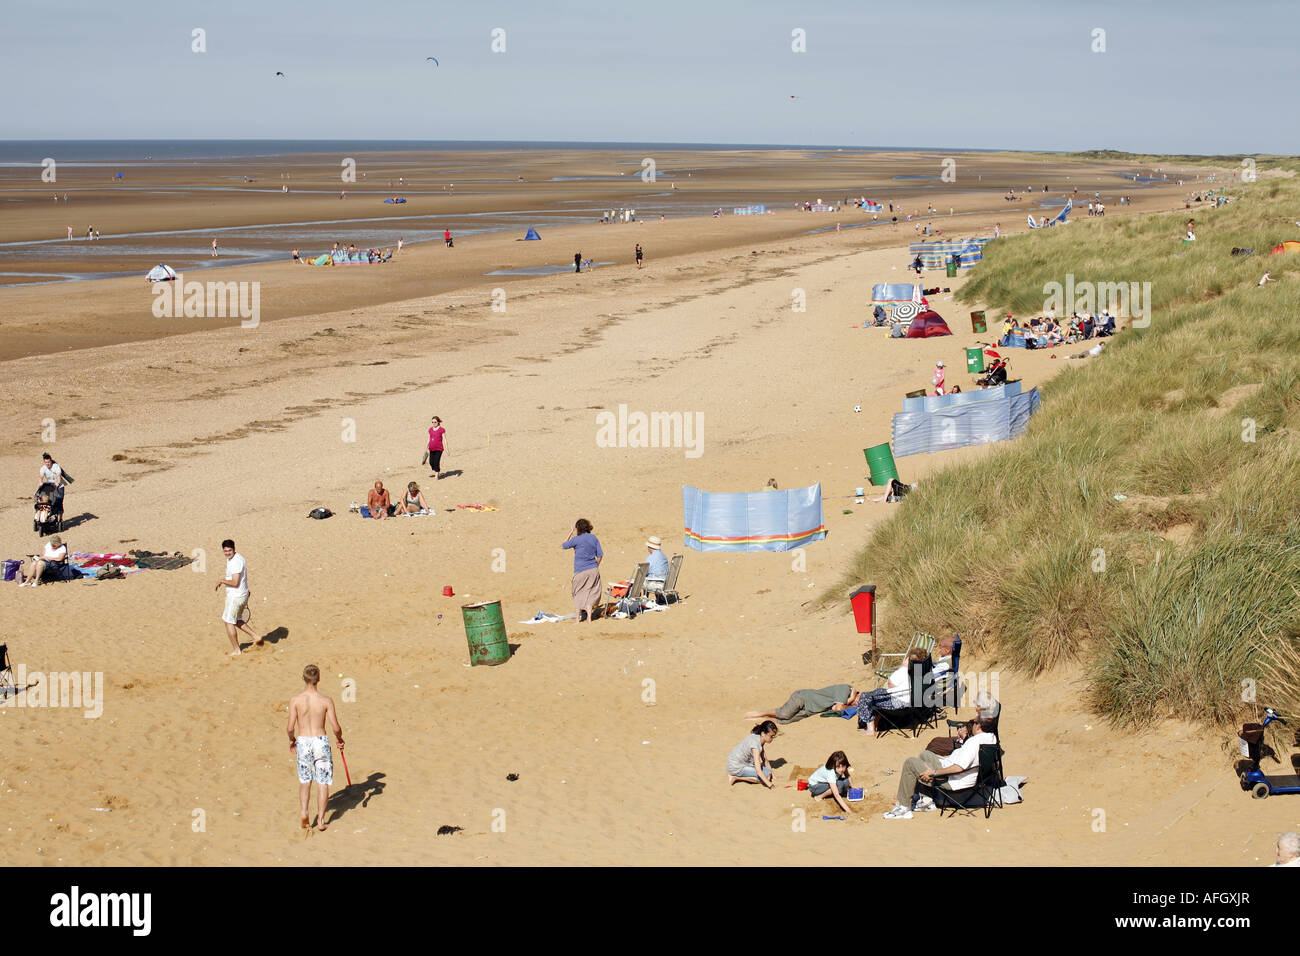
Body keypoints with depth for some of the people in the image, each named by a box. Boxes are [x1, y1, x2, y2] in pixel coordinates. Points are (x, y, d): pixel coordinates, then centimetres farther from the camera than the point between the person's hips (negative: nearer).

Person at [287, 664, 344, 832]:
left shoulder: (295, 700, -9)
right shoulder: (326, 701, -8)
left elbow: (290, 727, -8)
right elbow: (336, 728, -7)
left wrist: (291, 740, 13)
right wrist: (340, 739, 13)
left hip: (303, 742, 1)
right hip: (321, 741, -1)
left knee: (304, 782, 18)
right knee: (323, 782, 11)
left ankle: (303, 812, 0)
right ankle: (320, 820, 11)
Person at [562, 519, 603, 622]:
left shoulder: (576, 539, -10)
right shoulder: (594, 538, 2)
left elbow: (562, 545, 3)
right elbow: (600, 555, 5)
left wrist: (571, 531, 4)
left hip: (580, 571, -3)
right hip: (593, 570, 3)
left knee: (578, 594, 8)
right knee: (590, 594, 11)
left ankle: (577, 619, 11)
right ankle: (589, 617, 7)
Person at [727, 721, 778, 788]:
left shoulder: (759, 739, 0)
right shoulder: (755, 743, -27)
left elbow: (764, 759, 10)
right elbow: (758, 770, -31)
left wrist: (771, 772, 5)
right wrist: (769, 784, -32)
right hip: (736, 767, -10)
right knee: (767, 775, -16)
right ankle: (736, 778, -10)